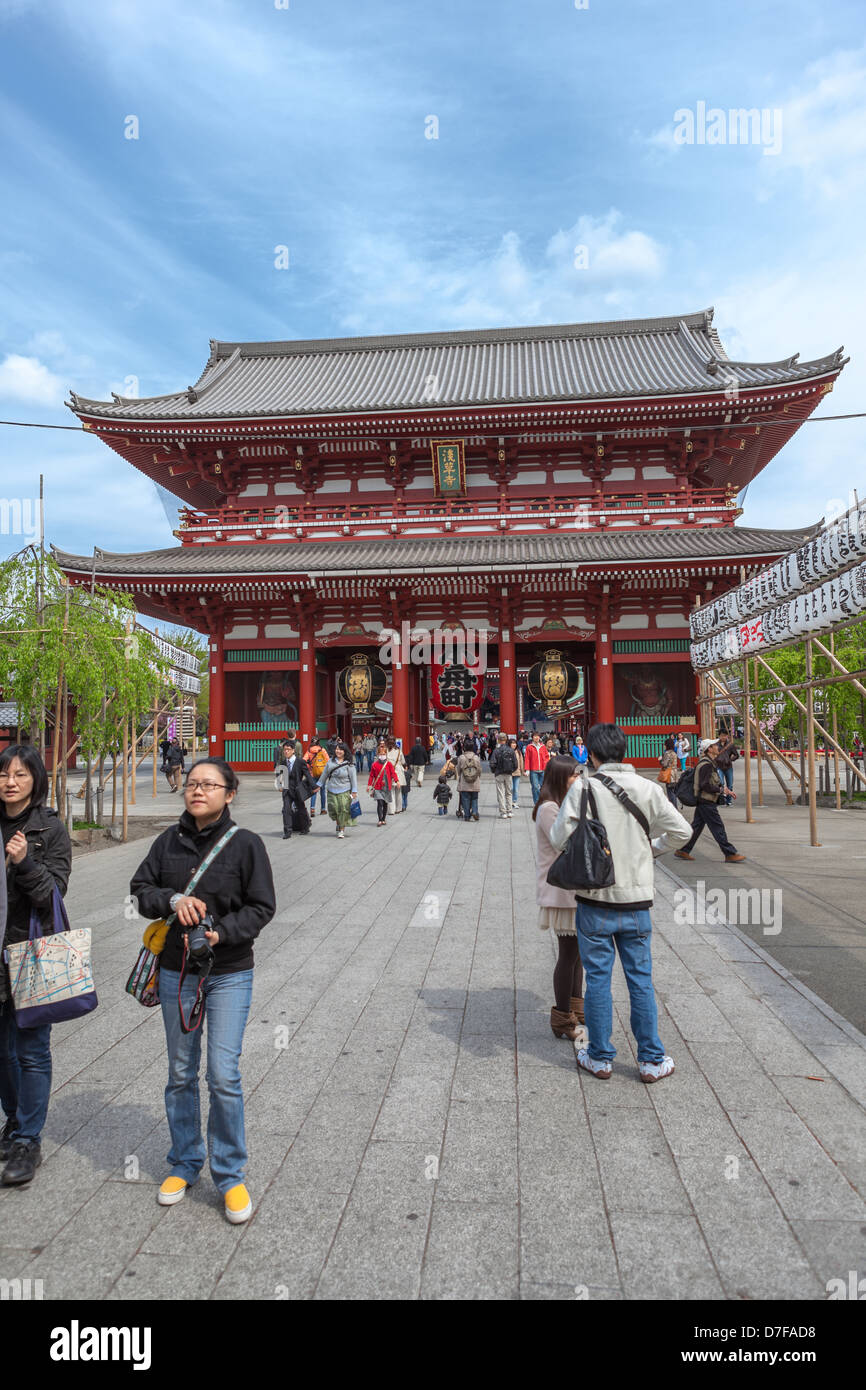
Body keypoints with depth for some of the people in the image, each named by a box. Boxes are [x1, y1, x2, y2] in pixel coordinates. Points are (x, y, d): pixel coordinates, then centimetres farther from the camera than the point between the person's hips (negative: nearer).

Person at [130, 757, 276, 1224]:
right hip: (176, 971, 4)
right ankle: (184, 1163, 37)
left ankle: (230, 1176, 18)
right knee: (181, 1074, 16)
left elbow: (262, 906, -8)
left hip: (229, 974, -3)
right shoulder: (169, 841, 0)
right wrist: (173, 900, -17)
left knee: (224, 1076, -4)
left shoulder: (245, 844, -10)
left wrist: (221, 932, -21)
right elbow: (139, 889, 2)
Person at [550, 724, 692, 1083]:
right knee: (641, 979, 13)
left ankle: (599, 1058, 21)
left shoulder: (582, 789, -11)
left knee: (598, 979, 9)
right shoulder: (648, 789, -4)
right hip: (636, 899, 2)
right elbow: (681, 830, 0)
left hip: (595, 899, -2)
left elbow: (559, 838, -11)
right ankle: (652, 1060, 22)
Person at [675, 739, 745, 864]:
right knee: (718, 829, -4)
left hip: (702, 801, 10)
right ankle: (730, 854, 2)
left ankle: (683, 850, 16)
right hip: (707, 802, -10)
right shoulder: (707, 764, -18)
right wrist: (722, 790, -14)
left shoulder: (704, 762, 13)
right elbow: (705, 785, -23)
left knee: (696, 826, 13)